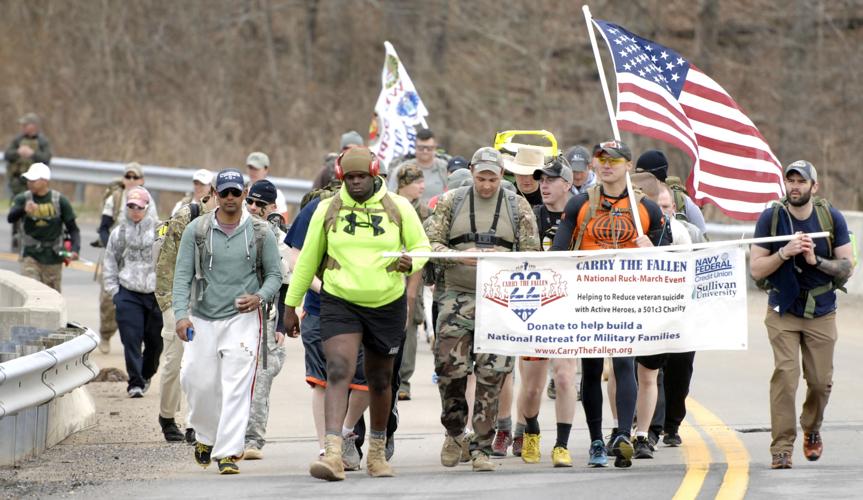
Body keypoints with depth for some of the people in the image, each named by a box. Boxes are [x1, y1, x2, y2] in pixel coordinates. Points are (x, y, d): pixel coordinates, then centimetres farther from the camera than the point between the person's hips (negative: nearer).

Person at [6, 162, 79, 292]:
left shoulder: (60, 201, -3)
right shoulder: (22, 199, -2)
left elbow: (72, 228, 1)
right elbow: (11, 218, -20)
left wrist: (75, 249, -17)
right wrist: (24, 210, -43)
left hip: (53, 256, 0)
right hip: (30, 255, 0)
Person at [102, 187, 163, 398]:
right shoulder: (118, 233, 8)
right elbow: (109, 265, 14)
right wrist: (114, 291, 6)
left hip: (156, 293, 0)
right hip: (128, 294, 1)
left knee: (155, 340, 7)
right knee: (131, 339, -8)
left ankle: (146, 375, 30)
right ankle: (135, 382, -4)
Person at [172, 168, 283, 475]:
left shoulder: (260, 232, 3)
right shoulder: (197, 230, 2)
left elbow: (274, 274, 9)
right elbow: (183, 275, 0)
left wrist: (259, 297, -12)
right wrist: (181, 314, -13)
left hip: (242, 317, -1)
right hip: (203, 317, 1)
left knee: (236, 386, -12)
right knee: (197, 381, 1)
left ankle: (228, 453, -13)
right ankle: (206, 436, 29)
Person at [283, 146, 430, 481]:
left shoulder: (398, 208, -1)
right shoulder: (327, 210, 0)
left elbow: (421, 245, 8)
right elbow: (307, 261, 7)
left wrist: (411, 263, -17)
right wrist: (291, 305, 9)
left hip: (387, 305, 1)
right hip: (339, 303, -1)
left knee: (380, 379, 14)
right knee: (338, 372, -19)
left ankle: (377, 452, 34)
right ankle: (333, 454, -31)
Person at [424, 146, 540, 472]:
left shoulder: (518, 207, 8)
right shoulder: (451, 202, 8)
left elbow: (531, 253, 6)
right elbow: (431, 243, 4)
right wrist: (459, 256, -15)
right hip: (458, 296, 0)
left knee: (491, 375, -4)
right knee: (449, 367, -5)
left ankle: (481, 447, 2)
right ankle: (455, 433, 19)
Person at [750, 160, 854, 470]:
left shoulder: (832, 218, -3)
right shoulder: (771, 218, -6)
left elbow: (847, 267, -3)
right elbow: (756, 269, -8)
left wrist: (815, 260, -19)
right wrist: (785, 252, -23)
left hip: (822, 313, 2)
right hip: (783, 313, -2)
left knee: (821, 381, 3)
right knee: (785, 374, -17)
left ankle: (812, 428, 34)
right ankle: (781, 447, -15)